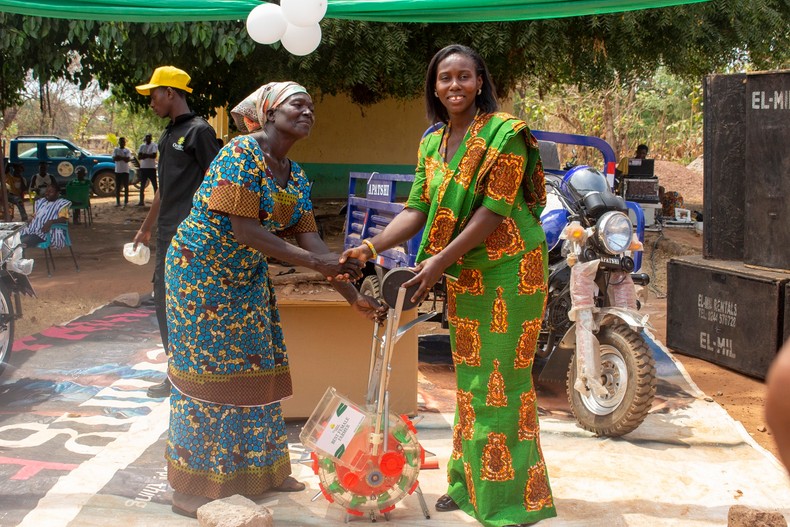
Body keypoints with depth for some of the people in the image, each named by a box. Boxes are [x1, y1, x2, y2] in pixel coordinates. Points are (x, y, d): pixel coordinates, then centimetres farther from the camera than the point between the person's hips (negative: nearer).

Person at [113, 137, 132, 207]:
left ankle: (126, 201, 4)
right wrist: (123, 158, -13)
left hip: (125, 170, -1)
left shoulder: (127, 150, 4)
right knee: (117, 186, 2)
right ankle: (118, 201, 6)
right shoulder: (116, 150, 8)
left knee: (126, 186, 0)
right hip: (117, 170, 1)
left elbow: (128, 159, -11)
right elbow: (114, 158, -6)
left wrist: (119, 157, -12)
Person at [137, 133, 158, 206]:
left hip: (151, 168, -6)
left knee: (154, 185, -4)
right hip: (143, 167, 6)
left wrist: (145, 155, -12)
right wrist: (148, 155, -13)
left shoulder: (154, 145, -3)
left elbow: (154, 155, -17)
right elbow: (139, 157, 2)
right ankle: (141, 201, 13)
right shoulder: (142, 146, 13)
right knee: (142, 186, 8)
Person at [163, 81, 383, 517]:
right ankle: (190, 487, 10)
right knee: (209, 371, -3)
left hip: (247, 278, 8)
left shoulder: (296, 177, 5)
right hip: (202, 273, -8)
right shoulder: (243, 152, -20)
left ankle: (257, 469, 27)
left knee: (255, 368, 12)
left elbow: (309, 239, 0)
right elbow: (243, 228, -27)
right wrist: (313, 261, -29)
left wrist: (353, 296, -7)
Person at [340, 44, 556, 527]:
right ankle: (469, 483, 29)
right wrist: (372, 246, -11)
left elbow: (492, 211, -19)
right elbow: (417, 210, 4)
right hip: (464, 275, 7)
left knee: (500, 381, -3)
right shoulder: (432, 144, 8)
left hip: (508, 271, -7)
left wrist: (440, 261, -23)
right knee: (469, 378, 15)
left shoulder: (505, 133, -13)